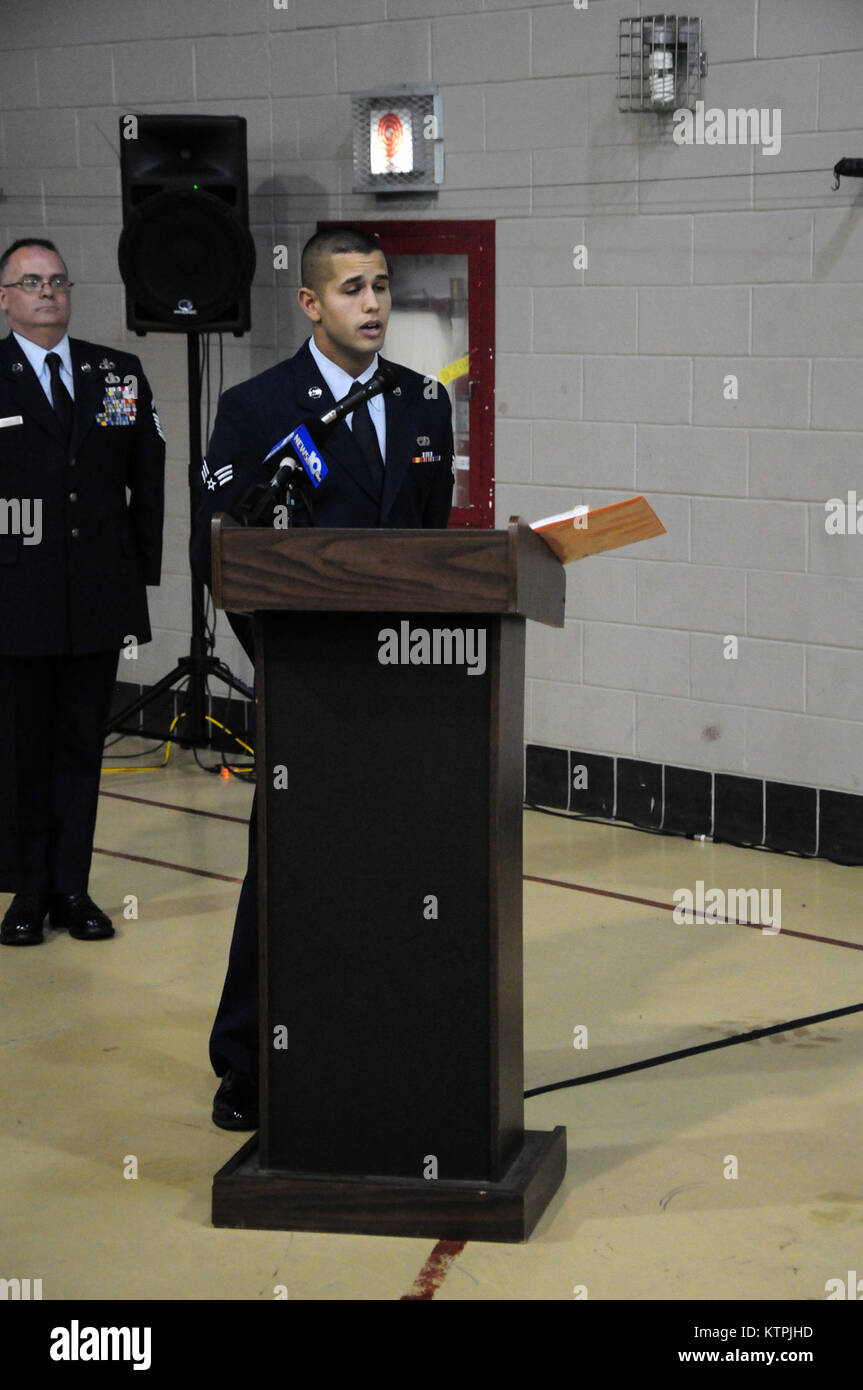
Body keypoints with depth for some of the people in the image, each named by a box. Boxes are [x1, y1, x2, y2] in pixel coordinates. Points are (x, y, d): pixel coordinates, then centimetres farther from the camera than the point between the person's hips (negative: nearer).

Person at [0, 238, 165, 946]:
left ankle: (72, 887, 15)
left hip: (100, 596, 3)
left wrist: (142, 570, 7)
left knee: (82, 745, 8)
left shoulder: (119, 373, 10)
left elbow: (148, 480, 12)